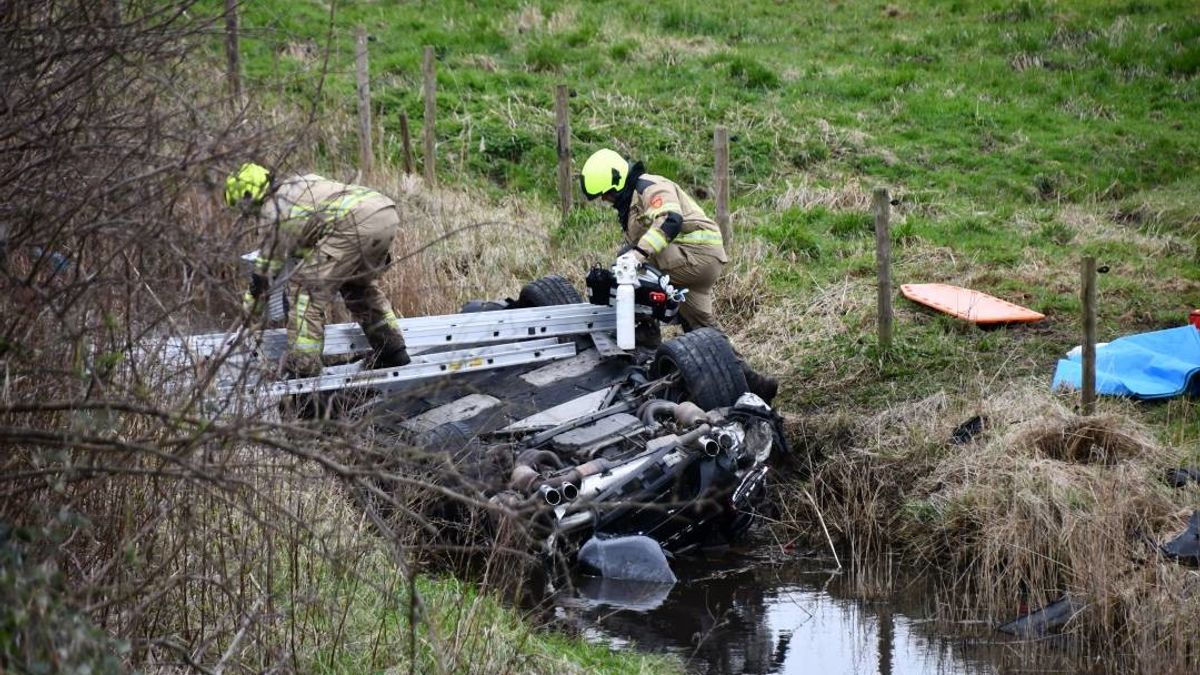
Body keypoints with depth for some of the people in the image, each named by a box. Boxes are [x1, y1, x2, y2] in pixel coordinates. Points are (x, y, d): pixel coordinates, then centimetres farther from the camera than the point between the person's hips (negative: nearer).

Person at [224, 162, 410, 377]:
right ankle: (394, 354, 33)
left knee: (309, 289, -1)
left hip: (357, 224, -8)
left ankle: (300, 372, -5)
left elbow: (266, 270, 13)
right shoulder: (298, 182, 31)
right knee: (361, 285, 29)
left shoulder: (271, 210, 8)